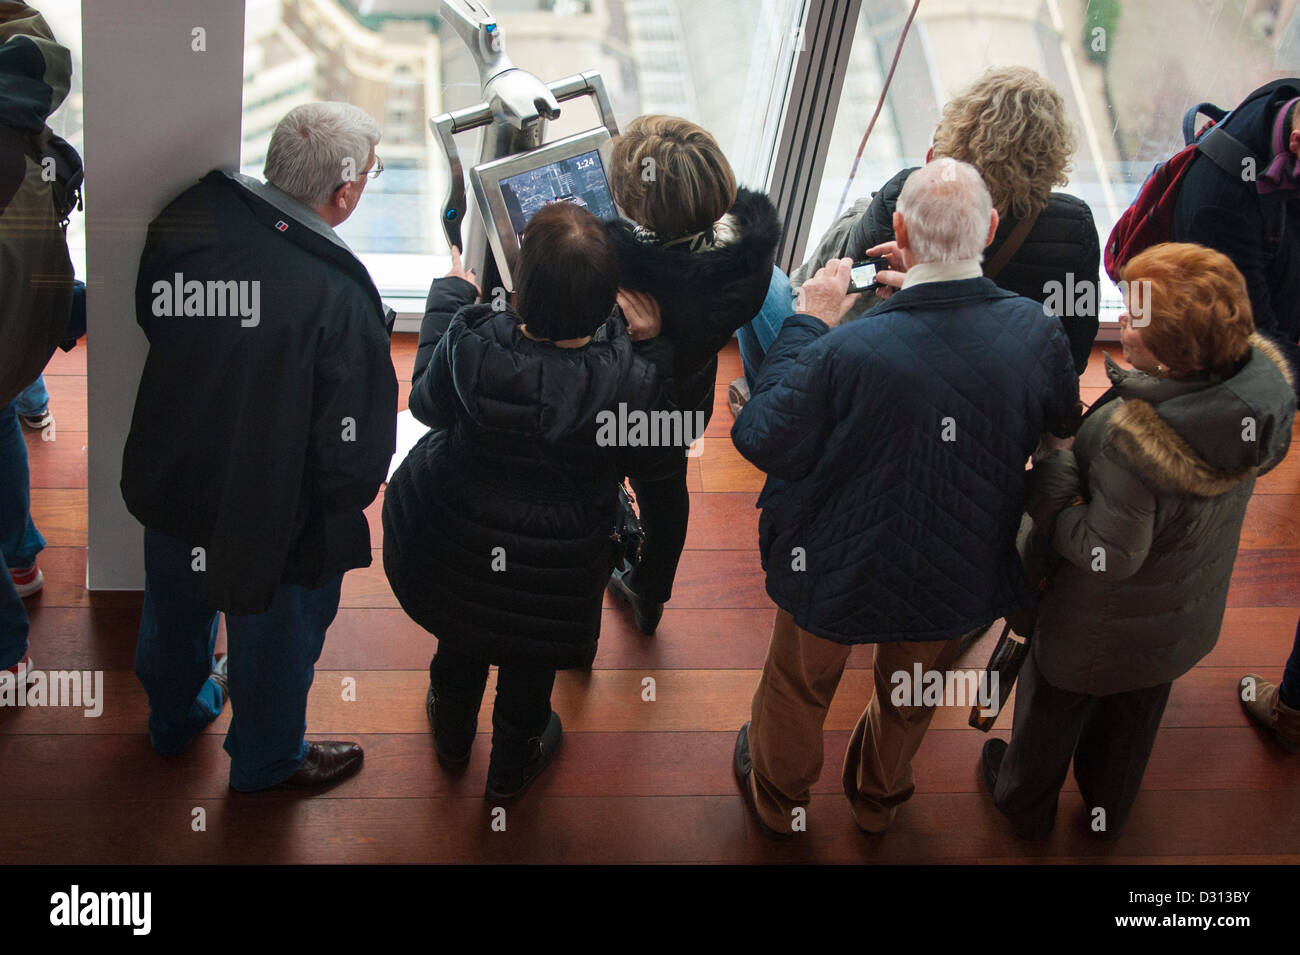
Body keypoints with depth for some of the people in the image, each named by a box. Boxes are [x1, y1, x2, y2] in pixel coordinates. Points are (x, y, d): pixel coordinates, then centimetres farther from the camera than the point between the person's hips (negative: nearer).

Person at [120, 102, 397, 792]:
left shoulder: (189, 217, -16)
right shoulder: (338, 294, -34)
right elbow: (355, 446, -28)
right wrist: (345, 501, -7)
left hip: (169, 483, 6)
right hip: (275, 519, -6)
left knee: (175, 612, 31)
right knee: (272, 633, 22)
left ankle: (174, 716, 60)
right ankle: (267, 760, 49)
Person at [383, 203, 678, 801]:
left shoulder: (468, 344, -30)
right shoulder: (628, 381, -33)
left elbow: (427, 403, -6)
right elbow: (654, 463, -12)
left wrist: (449, 293, 5)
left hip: (451, 544, 2)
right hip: (551, 566, -1)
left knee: (461, 638, 34)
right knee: (530, 663, 30)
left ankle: (452, 734, 63)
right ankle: (512, 766, 56)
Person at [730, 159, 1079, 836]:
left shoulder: (847, 352, -37)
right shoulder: (1036, 332, -25)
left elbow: (762, 441, -23)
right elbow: (1059, 420, -2)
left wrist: (807, 323, -15)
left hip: (841, 572, -3)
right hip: (962, 572, 4)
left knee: (799, 688, 29)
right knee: (911, 697, 34)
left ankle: (777, 794, 56)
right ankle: (880, 796, 62)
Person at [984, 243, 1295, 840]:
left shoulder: (1133, 439, -44)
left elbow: (1108, 555, -31)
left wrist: (1050, 462, -25)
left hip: (1105, 628, -6)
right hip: (1191, 612, 6)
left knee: (1052, 708, 26)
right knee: (1136, 709, 33)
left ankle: (1025, 806, 54)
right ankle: (1110, 809, 60)